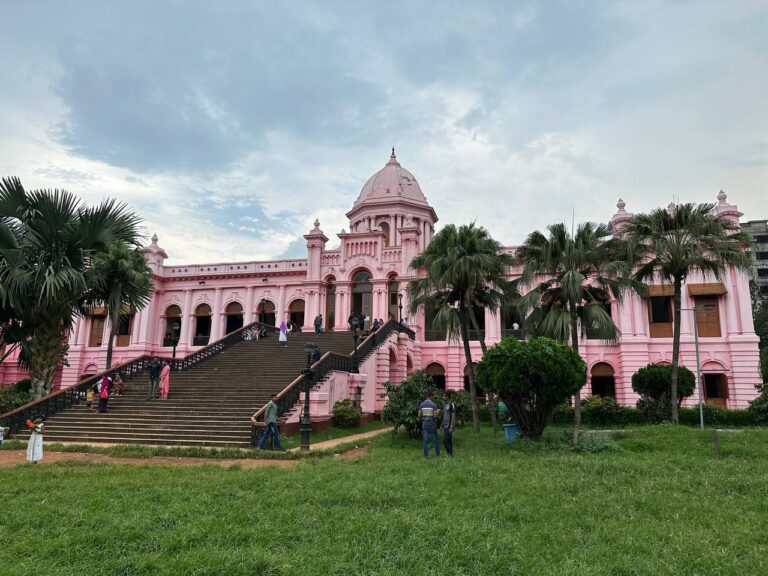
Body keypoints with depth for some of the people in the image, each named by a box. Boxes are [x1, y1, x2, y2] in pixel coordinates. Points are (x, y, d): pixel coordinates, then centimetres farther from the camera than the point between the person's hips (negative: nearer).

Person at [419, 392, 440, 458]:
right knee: (435, 439, 9)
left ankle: (426, 455, 3)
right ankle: (437, 454, 14)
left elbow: (419, 415, 4)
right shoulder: (433, 404, -10)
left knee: (425, 440, 4)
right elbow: (435, 416, -13)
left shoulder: (422, 404, 3)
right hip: (432, 424, -3)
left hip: (424, 424, 3)